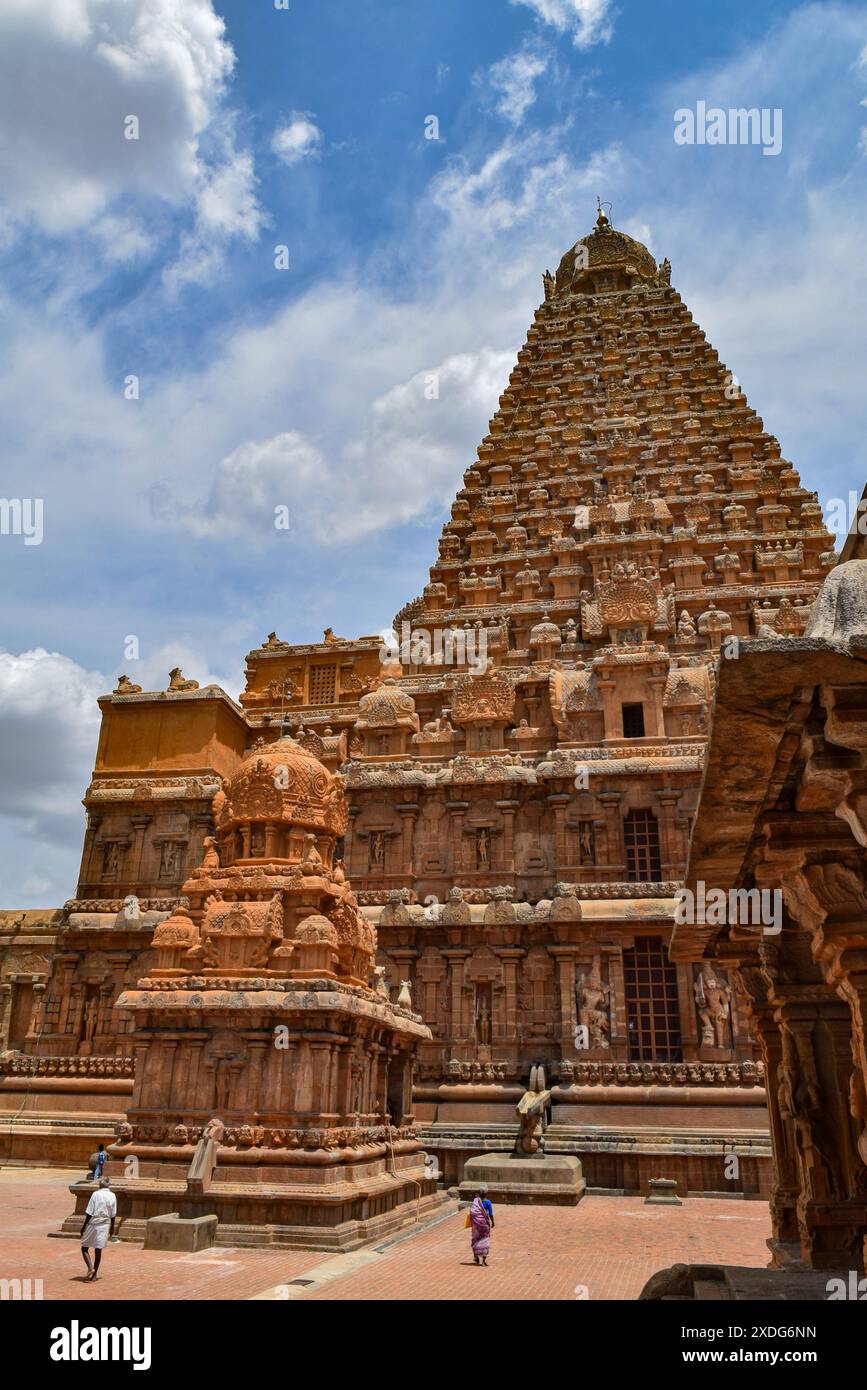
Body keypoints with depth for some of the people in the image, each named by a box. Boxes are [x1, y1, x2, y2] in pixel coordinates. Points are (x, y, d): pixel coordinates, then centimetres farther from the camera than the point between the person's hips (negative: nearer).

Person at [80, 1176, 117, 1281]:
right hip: (105, 1224, 4)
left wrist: (84, 1226, -2)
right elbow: (113, 1215, 6)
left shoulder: (96, 1194, -10)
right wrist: (112, 1227, 17)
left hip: (93, 1223, -4)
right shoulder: (112, 1196, 2)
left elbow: (89, 1213, -10)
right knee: (98, 1249, 11)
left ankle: (90, 1268, -8)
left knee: (84, 1247, 10)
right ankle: (95, 1274, 14)